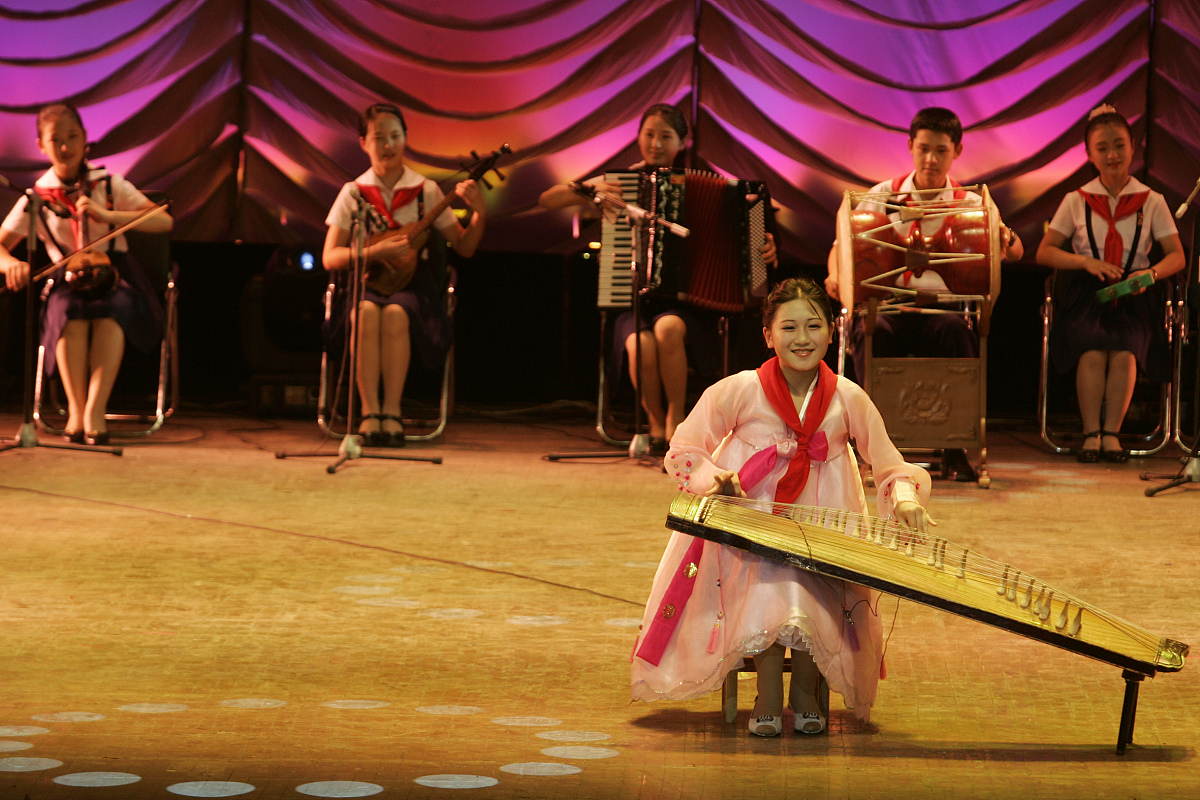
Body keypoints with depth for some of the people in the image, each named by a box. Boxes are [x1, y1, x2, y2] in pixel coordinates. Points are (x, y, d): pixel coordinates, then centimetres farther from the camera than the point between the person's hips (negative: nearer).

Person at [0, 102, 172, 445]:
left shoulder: (110, 185, 3)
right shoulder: (36, 198, 5)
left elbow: (164, 221, -6)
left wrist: (106, 215, -18)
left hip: (114, 276, 0)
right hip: (68, 286, 1)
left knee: (110, 312, -37)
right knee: (69, 315, -37)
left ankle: (95, 409, -42)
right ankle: (76, 408, -36)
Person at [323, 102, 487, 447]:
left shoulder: (426, 191, 6)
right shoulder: (354, 193, 6)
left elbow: (464, 247, 7)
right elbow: (330, 257, 0)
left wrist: (479, 213, -12)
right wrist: (377, 252, -15)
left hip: (413, 285, 0)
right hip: (367, 282, 0)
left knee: (395, 313, -35)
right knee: (367, 312, -35)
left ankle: (392, 412, -30)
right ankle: (370, 414, -34)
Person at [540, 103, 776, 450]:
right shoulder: (617, 182, 9)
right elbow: (547, 200, 6)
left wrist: (764, 246, -6)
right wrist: (588, 188, -11)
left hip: (681, 300, 0)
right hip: (632, 300, 0)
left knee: (668, 328, -36)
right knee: (641, 344, -33)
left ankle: (676, 418, -14)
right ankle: (655, 423, -5)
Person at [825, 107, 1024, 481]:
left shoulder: (970, 204, 9)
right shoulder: (884, 196, 11)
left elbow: (1015, 252, -2)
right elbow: (843, 244, 11)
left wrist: (1008, 240, -27)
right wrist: (836, 274, -12)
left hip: (942, 306, 0)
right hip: (886, 304, 0)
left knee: (957, 331, -35)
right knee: (872, 331, -34)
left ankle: (955, 449, -26)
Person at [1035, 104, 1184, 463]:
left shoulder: (1152, 202, 9)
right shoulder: (1076, 202, 9)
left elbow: (1177, 256, 7)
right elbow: (1044, 252, 8)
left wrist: (1151, 273, -15)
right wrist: (1087, 262, -9)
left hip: (1133, 297, 0)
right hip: (1087, 295, 0)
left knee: (1125, 349, -31)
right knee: (1092, 349, -31)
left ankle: (1111, 433, -25)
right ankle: (1091, 434, -26)